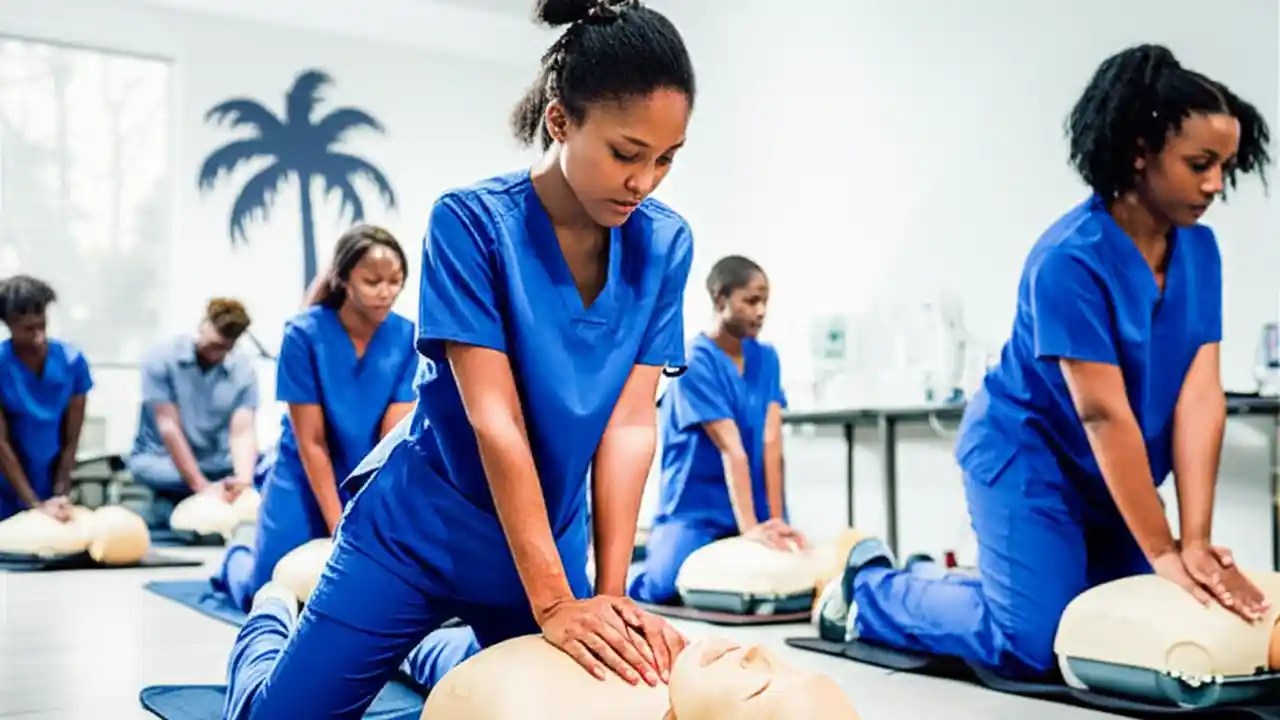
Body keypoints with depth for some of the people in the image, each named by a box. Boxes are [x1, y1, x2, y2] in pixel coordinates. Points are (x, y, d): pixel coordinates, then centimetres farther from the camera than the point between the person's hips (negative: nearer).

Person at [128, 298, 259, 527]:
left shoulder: (244, 371, -8)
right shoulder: (162, 358, -14)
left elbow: (242, 432, -18)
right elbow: (169, 427, -19)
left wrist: (243, 479, -40)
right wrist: (201, 486, -28)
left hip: (216, 465, 4)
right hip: (159, 459, -3)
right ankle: (166, 504, -3)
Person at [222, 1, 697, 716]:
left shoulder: (664, 245, -9)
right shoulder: (470, 222, -20)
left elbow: (631, 425, -11)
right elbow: (495, 420, -24)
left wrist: (611, 596, -16)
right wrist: (554, 602, -26)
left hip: (550, 539, 4)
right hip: (418, 531, -4)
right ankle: (267, 625, 36)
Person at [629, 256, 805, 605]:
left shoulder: (766, 358, 6)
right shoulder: (696, 362, -12)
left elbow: (771, 442, -3)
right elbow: (731, 449, -22)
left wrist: (777, 519, -11)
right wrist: (748, 526, -29)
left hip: (753, 508, 5)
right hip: (696, 509, -5)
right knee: (664, 587, -25)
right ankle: (629, 587, 10)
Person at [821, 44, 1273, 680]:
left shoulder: (1198, 250, -4)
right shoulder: (1071, 259, -26)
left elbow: (1200, 396, -11)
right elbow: (1104, 414, -26)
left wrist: (1195, 542, -17)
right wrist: (1163, 553, -23)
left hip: (1110, 475, 8)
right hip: (1028, 459, -8)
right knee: (1031, 644, -12)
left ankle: (944, 578, 26)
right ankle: (872, 587, 12)